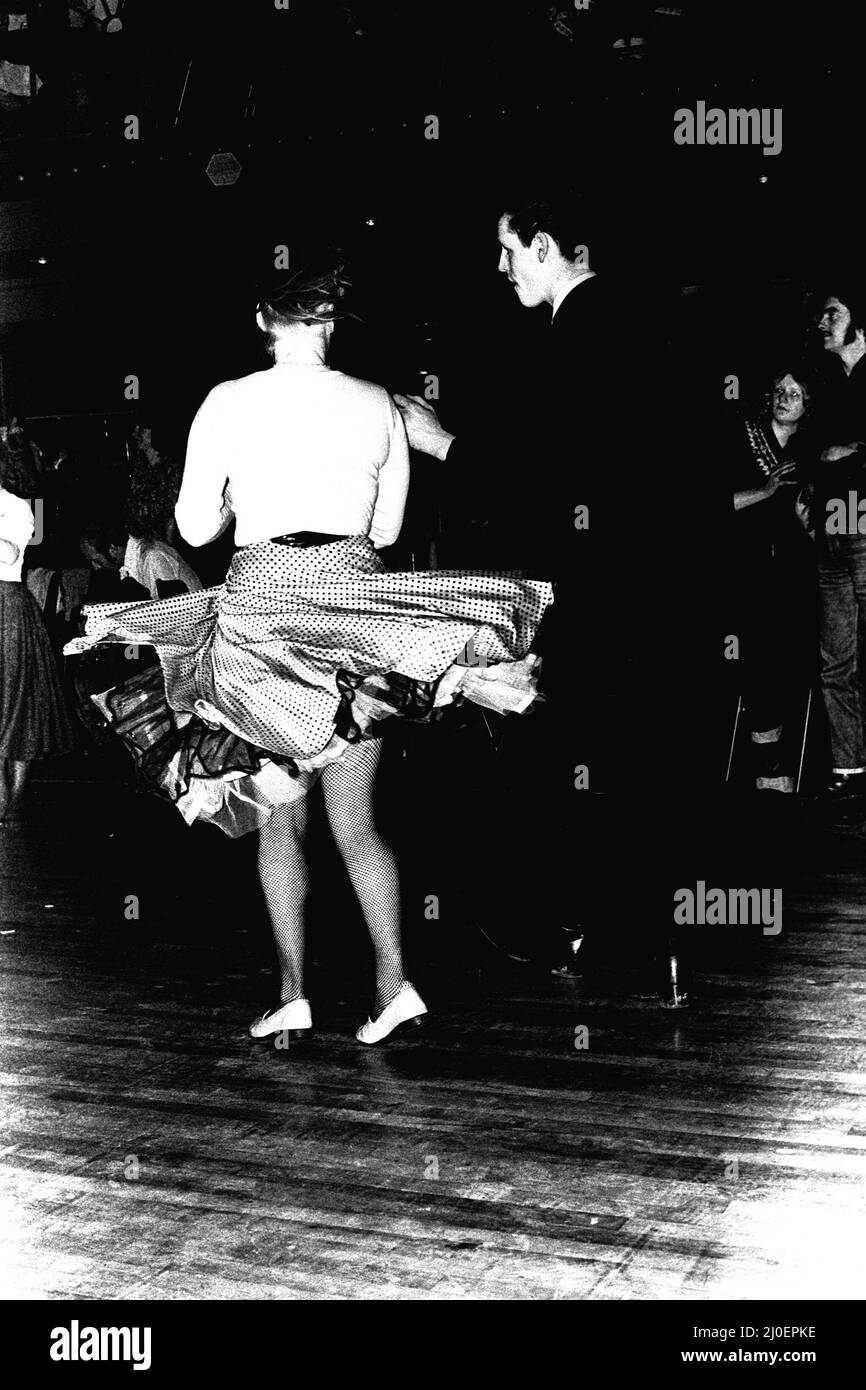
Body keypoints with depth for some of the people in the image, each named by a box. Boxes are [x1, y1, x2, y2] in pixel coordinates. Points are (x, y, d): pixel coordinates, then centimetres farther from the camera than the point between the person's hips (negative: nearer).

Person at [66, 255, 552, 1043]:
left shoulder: (229, 403, -2)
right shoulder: (378, 404, 4)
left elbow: (195, 528, 3)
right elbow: (387, 529, 11)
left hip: (261, 607, -1)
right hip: (352, 602, 2)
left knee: (277, 813, 9)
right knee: (355, 814, 8)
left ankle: (294, 994, 10)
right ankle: (394, 980, -2)